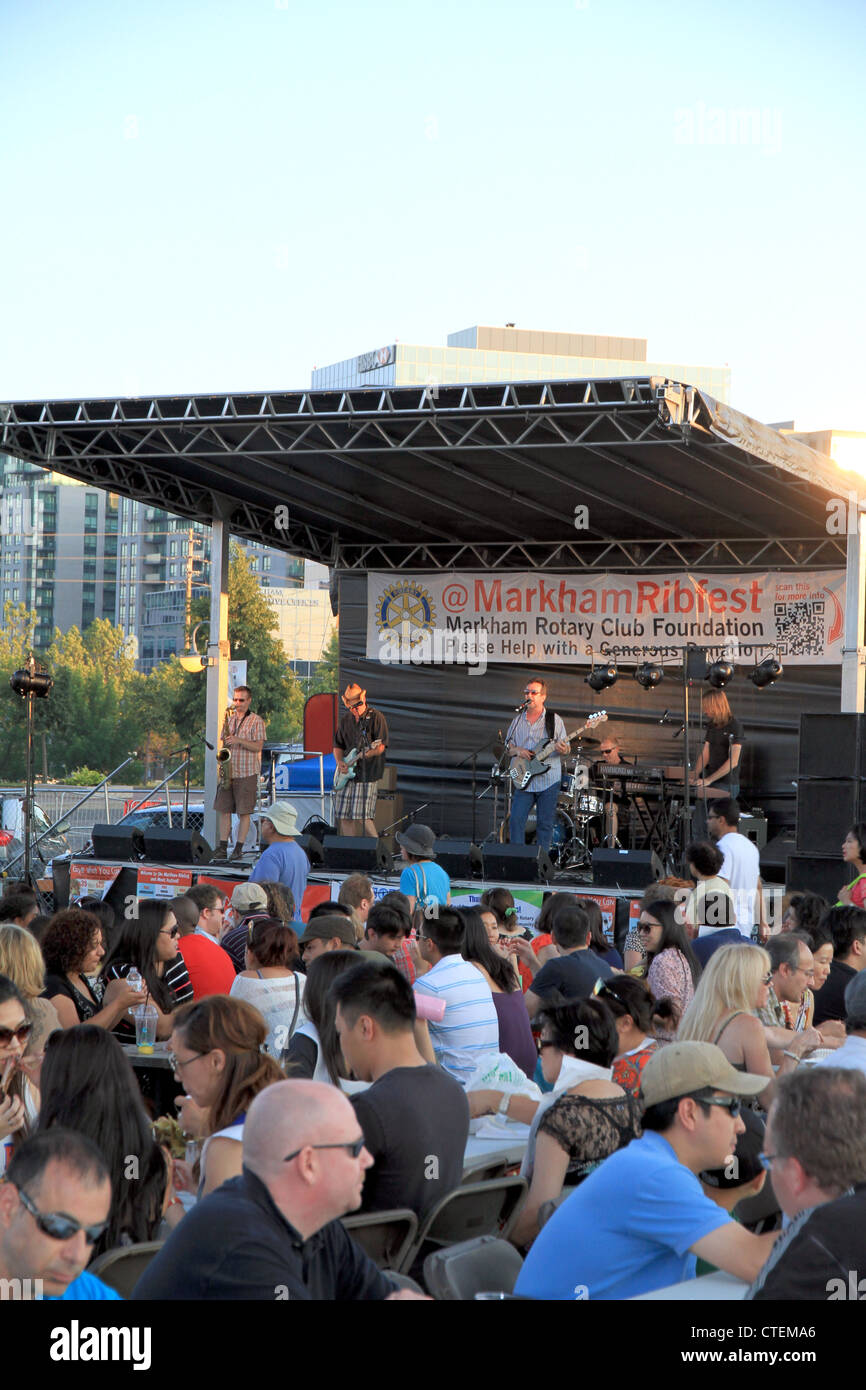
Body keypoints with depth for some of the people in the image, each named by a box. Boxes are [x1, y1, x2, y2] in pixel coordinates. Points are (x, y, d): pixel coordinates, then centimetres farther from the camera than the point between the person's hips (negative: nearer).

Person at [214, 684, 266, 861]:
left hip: (246, 773, -5)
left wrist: (239, 741, -21)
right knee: (224, 810, 3)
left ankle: (239, 848, 1)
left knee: (244, 812, -3)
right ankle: (222, 846, 6)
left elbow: (258, 747, -8)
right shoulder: (229, 719, 15)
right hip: (228, 771, 5)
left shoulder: (256, 721, -1)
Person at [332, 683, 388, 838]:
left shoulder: (376, 717, -5)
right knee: (344, 815, 6)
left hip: (367, 773, -6)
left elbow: (381, 746, -11)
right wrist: (340, 762, 2)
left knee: (362, 816, -13)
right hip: (347, 773, 6)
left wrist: (365, 754, -25)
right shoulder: (346, 719, 13)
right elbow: (338, 745, 20)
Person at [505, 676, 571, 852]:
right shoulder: (517, 720, 10)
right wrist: (517, 750, -6)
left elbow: (566, 748, 4)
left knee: (545, 824, 1)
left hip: (548, 780, -2)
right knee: (516, 822, -4)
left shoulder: (554, 720, 2)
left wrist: (563, 749, -20)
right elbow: (507, 747, 16)